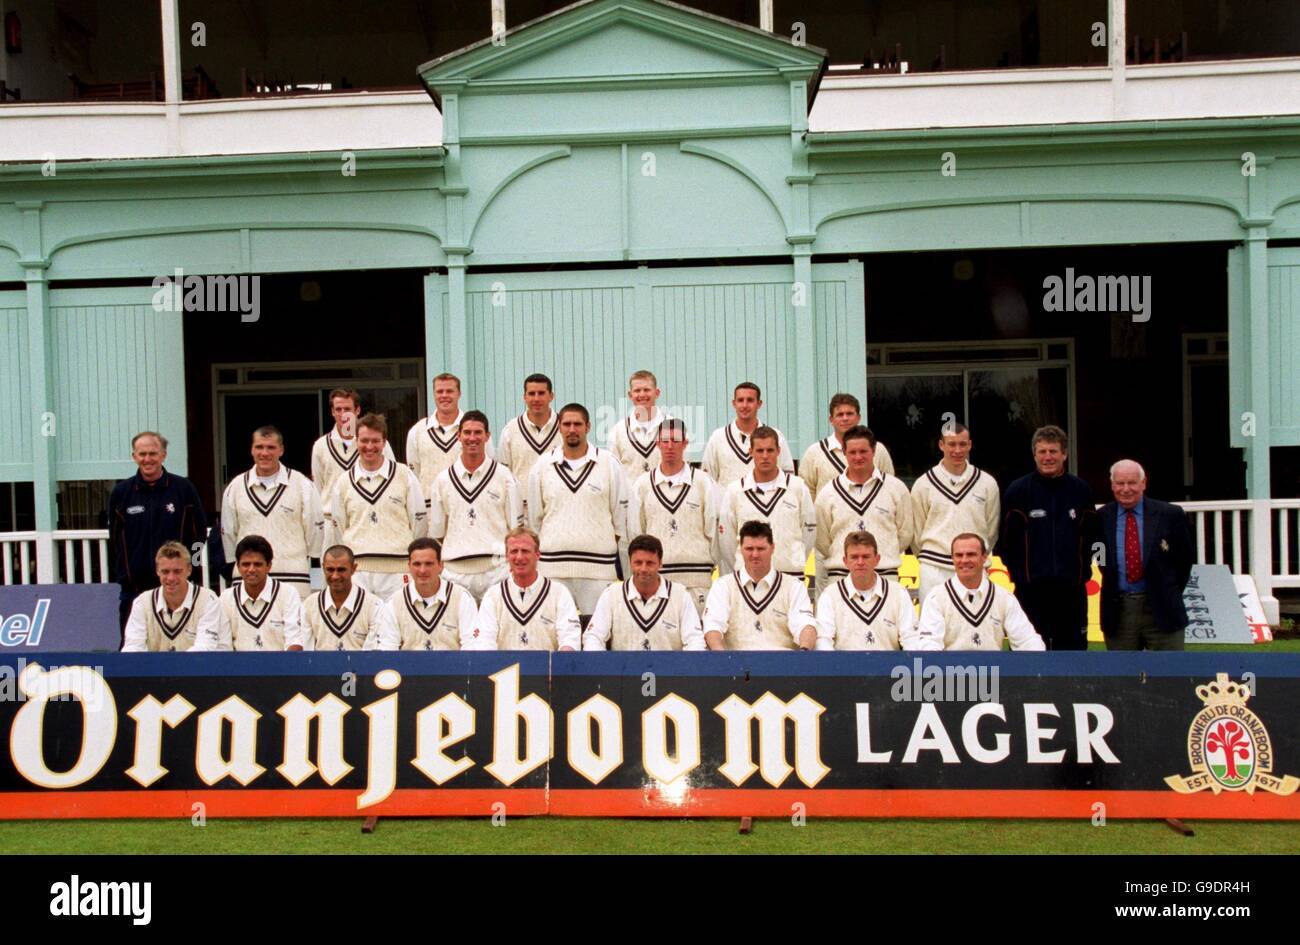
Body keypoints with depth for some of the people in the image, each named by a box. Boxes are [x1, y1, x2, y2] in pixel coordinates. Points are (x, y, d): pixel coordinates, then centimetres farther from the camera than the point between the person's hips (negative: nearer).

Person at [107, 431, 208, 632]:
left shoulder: (184, 489, 1)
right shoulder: (121, 492, 6)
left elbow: (199, 533, 6)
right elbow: (115, 539, 12)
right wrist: (124, 573, 7)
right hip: (134, 586, 1)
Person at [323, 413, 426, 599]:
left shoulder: (404, 476, 5)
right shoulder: (343, 482, 11)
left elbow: (419, 522, 8)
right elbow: (335, 528, 15)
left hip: (397, 569, -2)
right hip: (356, 570, 2)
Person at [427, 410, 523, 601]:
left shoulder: (504, 477, 4)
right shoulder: (443, 480, 9)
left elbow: (516, 529, 6)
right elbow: (436, 533, 13)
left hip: (496, 568, -1)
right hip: (456, 572, 2)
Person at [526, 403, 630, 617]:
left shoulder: (609, 464, 4)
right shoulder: (542, 468, 9)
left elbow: (620, 518, 7)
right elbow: (534, 519, 16)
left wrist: (622, 567, 4)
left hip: (598, 566, -2)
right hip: (552, 565, 2)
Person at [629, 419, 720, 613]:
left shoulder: (703, 482, 5)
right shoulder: (642, 485, 10)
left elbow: (714, 528, 8)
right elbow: (635, 532, 13)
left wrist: (712, 562, 8)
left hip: (697, 574, -1)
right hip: (655, 574, 1)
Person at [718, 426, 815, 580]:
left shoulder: (797, 487, 3)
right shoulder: (734, 491, 3)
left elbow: (809, 531, 9)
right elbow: (726, 538, 7)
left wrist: (796, 562, 7)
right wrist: (741, 568, 9)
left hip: (790, 575, 0)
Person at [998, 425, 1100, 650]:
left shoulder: (1080, 490, 6)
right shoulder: (1018, 490, -1)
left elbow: (1091, 536, 12)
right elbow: (1005, 540, 1)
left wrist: (1082, 570, 7)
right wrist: (1020, 573, -1)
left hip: (1072, 589, 2)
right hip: (1031, 589, -2)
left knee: (1073, 647, 7)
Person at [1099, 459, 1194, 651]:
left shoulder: (1169, 515, -2)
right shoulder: (1101, 518, 1)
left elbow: (1186, 557, 8)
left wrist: (1171, 591, 8)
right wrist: (1112, 588, 7)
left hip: (1161, 609, -1)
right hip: (1117, 611, 1)